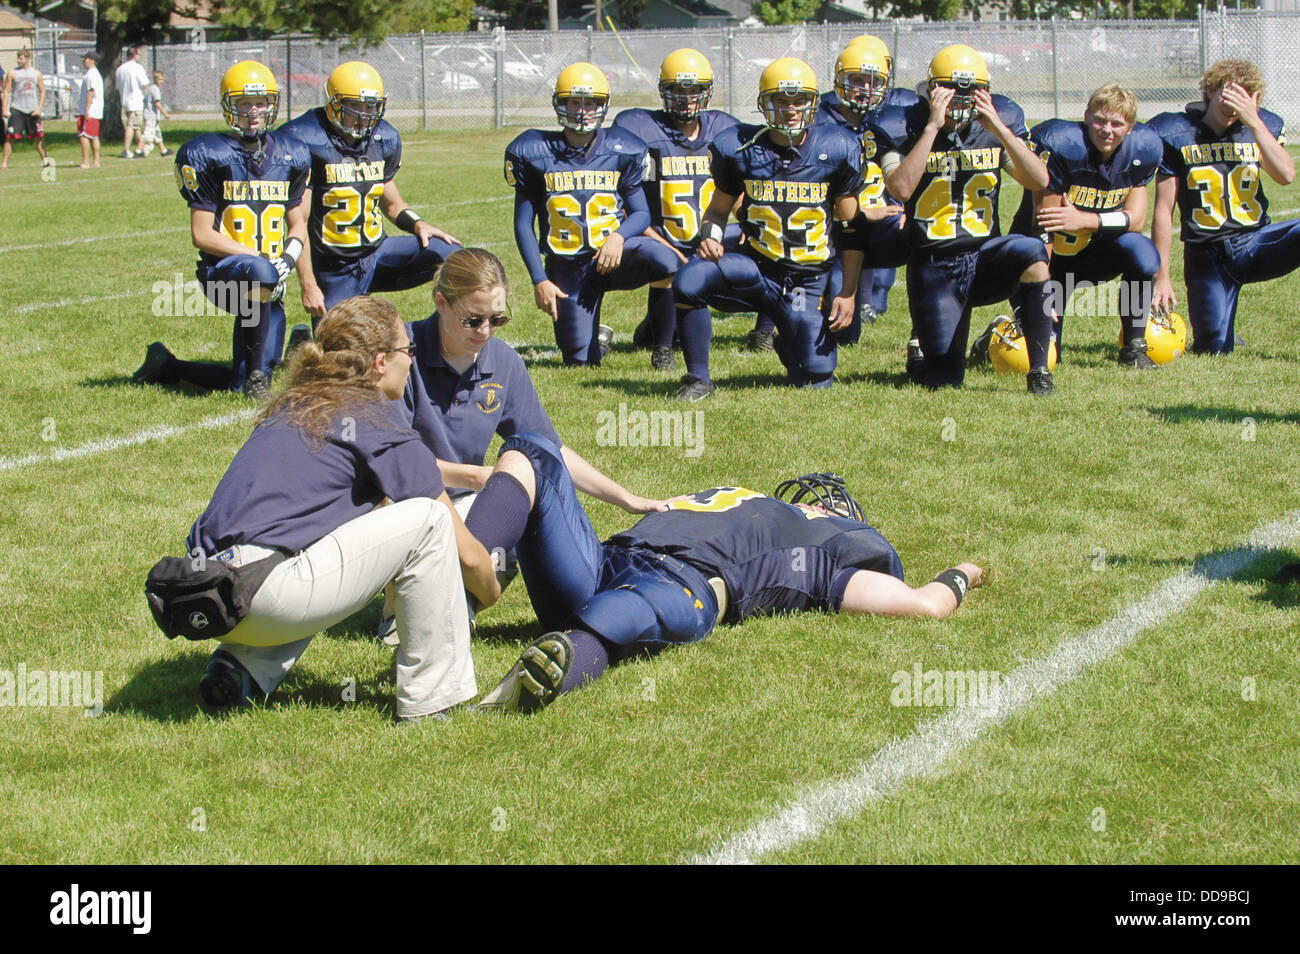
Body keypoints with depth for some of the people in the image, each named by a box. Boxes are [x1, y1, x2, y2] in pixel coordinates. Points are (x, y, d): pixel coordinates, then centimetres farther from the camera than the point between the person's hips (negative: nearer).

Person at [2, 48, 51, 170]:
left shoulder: (36, 73, 8)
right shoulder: (12, 73, 3)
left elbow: (42, 91, 10)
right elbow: (6, 92, 2)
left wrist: (39, 108, -2)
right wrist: (4, 109, -7)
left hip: (32, 110, 2)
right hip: (17, 109, -2)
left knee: (38, 136, 6)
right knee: (10, 137, -9)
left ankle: (45, 159, 20)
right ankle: (4, 163, -8)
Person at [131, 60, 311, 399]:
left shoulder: (291, 156, 10)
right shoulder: (208, 155, -5)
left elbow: (298, 225, 18)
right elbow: (202, 235, -7)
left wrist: (287, 259, -5)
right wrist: (256, 257, -17)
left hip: (265, 279, 5)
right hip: (222, 271, -5)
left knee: (241, 385, -2)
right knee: (260, 273, -42)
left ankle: (166, 365, 26)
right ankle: (258, 376, -25)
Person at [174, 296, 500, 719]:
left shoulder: (291, 406, 24)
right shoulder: (381, 426, 2)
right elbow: (466, 553, 7)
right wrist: (491, 595, 29)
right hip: (263, 597, -8)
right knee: (427, 519, 3)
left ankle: (243, 666, 15)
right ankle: (434, 695, 7)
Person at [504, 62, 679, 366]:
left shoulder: (621, 152, 1)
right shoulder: (536, 154, -2)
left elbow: (641, 213, 5)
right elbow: (523, 224, 2)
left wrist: (619, 237, -18)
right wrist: (539, 280, -5)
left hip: (614, 253, 0)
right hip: (567, 267, 0)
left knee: (665, 261, -33)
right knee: (581, 360, -2)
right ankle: (599, 337, 36)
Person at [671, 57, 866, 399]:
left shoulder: (837, 150, -5)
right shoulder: (739, 148, -5)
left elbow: (852, 227, 2)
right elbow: (719, 208, 10)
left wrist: (848, 292, -3)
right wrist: (711, 236, -14)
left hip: (809, 281, 0)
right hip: (757, 267, 0)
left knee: (815, 379, -1)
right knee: (688, 281, -30)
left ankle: (790, 344, 39)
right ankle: (698, 379, -10)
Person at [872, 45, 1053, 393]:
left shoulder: (1000, 123, 2)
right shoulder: (905, 127, -6)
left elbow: (1039, 180, -8)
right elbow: (901, 189, -24)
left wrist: (999, 128, -17)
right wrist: (933, 126, -24)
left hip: (985, 252, 2)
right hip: (934, 267, -2)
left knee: (1033, 256, -34)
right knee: (944, 382, -2)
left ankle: (1039, 370, -20)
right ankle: (919, 350, 37)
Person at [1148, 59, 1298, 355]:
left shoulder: (1263, 127, 5)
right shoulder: (1177, 133, -3)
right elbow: (1163, 211, -3)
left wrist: (1253, 121, -18)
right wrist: (1161, 277, -7)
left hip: (1255, 241, 1)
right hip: (1206, 253, -1)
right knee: (1214, 349, -8)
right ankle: (1223, 331, 29)